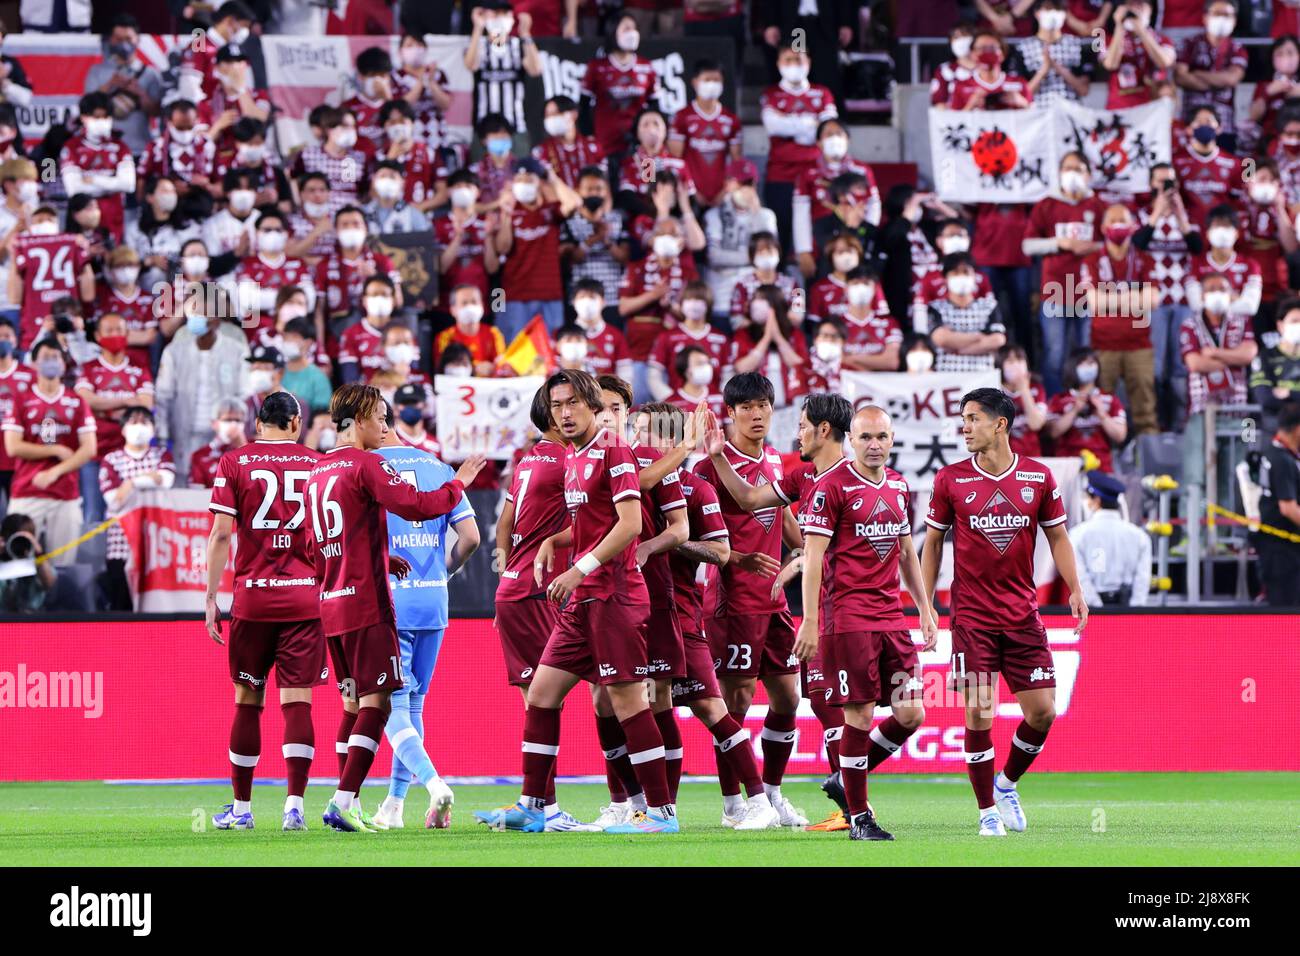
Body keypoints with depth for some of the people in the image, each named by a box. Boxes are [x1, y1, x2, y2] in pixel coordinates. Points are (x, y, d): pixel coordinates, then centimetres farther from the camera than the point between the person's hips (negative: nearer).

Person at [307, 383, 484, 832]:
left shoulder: (317, 471, 16)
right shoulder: (366, 464, -9)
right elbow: (415, 506, -18)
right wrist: (458, 485, -3)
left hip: (330, 605, 8)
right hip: (366, 602, -8)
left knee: (354, 703, 12)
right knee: (376, 702, -8)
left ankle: (348, 806, 9)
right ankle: (343, 800, -17)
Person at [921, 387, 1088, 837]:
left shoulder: (1038, 477, 1)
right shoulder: (951, 480, -1)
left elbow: (1057, 536, 10)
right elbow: (932, 542, 7)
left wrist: (1075, 590, -1)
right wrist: (925, 605, 2)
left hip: (1022, 613, 2)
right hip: (971, 615, -2)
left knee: (1042, 711, -2)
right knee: (978, 712, -8)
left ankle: (1006, 784, 24)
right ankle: (987, 811, 4)